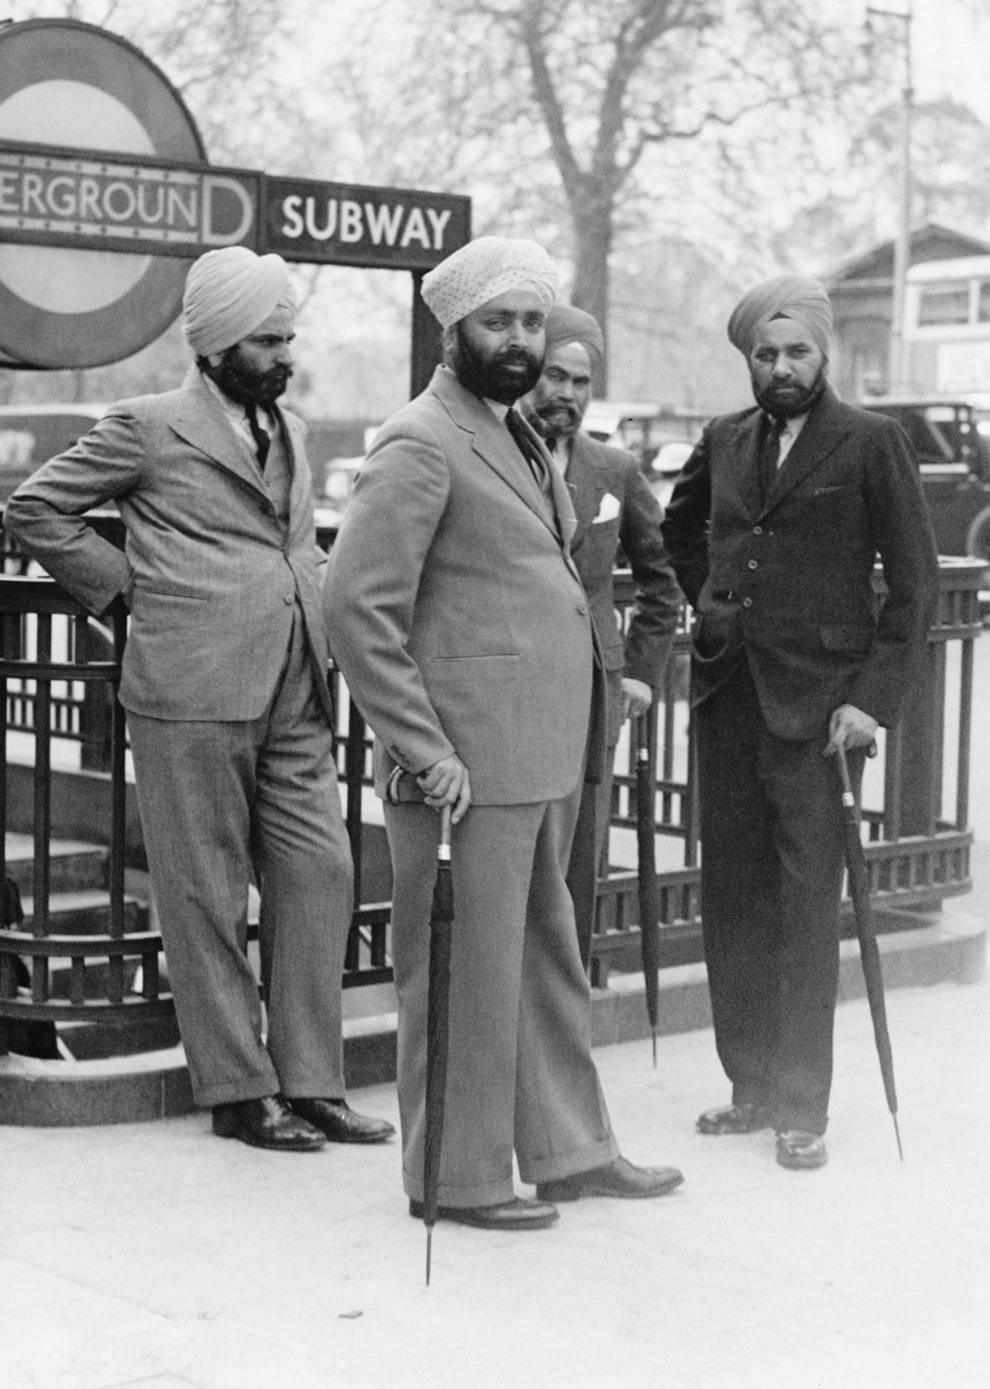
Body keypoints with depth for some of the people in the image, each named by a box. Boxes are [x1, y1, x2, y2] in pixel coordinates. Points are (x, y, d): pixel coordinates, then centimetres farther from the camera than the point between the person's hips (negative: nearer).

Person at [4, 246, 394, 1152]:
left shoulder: (287, 430, 19)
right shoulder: (150, 428, -1)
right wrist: (119, 583, -1)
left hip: (295, 700, 6)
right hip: (194, 696, -6)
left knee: (319, 876, 2)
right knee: (208, 896, 1)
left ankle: (311, 1084, 11)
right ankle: (238, 1092, 10)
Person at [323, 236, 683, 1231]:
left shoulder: (517, 436, 17)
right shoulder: (421, 443, -13)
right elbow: (355, 604, -19)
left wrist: (608, 677, 17)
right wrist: (425, 751, -21)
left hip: (542, 758, 10)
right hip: (467, 768, -9)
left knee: (547, 958, 17)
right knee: (467, 973, 0)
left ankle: (566, 1150, 29)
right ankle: (456, 1178, 13)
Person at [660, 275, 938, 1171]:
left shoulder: (871, 444, -3)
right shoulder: (725, 442, 11)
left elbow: (915, 583, -4)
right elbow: (677, 532, 30)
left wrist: (874, 697, -11)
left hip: (817, 705, -5)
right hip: (727, 695, 5)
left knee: (807, 905, -4)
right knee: (731, 896, 8)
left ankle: (803, 1106, 4)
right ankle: (753, 1085, 19)